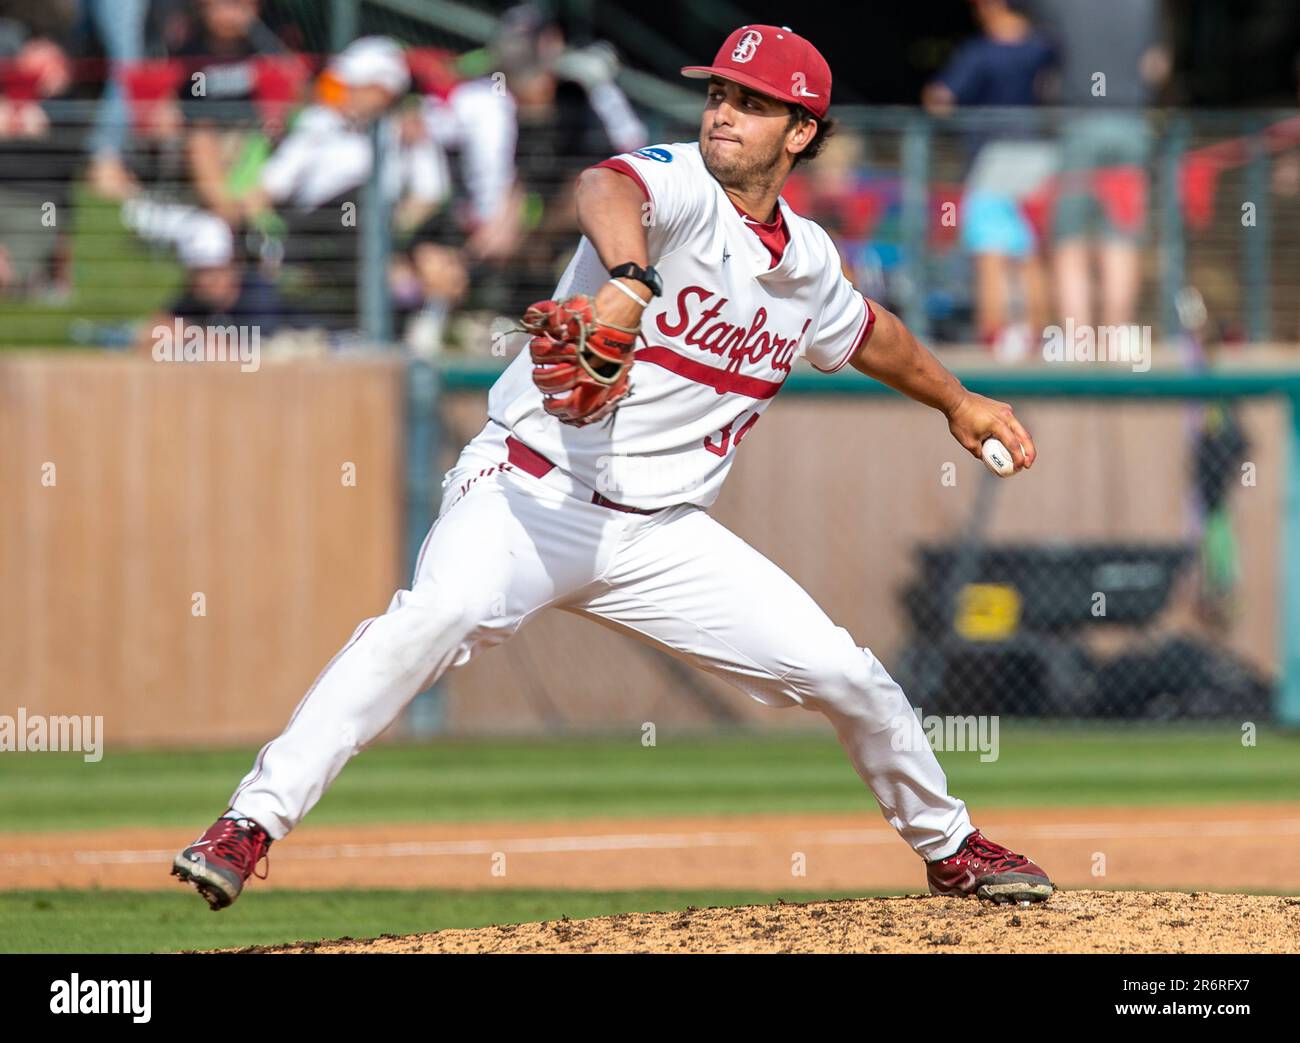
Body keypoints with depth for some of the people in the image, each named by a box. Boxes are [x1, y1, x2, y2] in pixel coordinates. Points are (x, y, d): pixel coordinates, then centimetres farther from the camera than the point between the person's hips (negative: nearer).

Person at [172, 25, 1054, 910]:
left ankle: (949, 845, 30)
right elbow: (608, 191, -37)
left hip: (661, 532, 6)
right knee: (435, 616, -34)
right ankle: (251, 824, -37)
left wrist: (956, 400, 45)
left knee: (848, 676, 3)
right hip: (532, 496, -6)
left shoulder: (807, 263, 10)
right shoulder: (679, 188, -11)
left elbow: (868, 334, 34)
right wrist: (629, 281, -58)